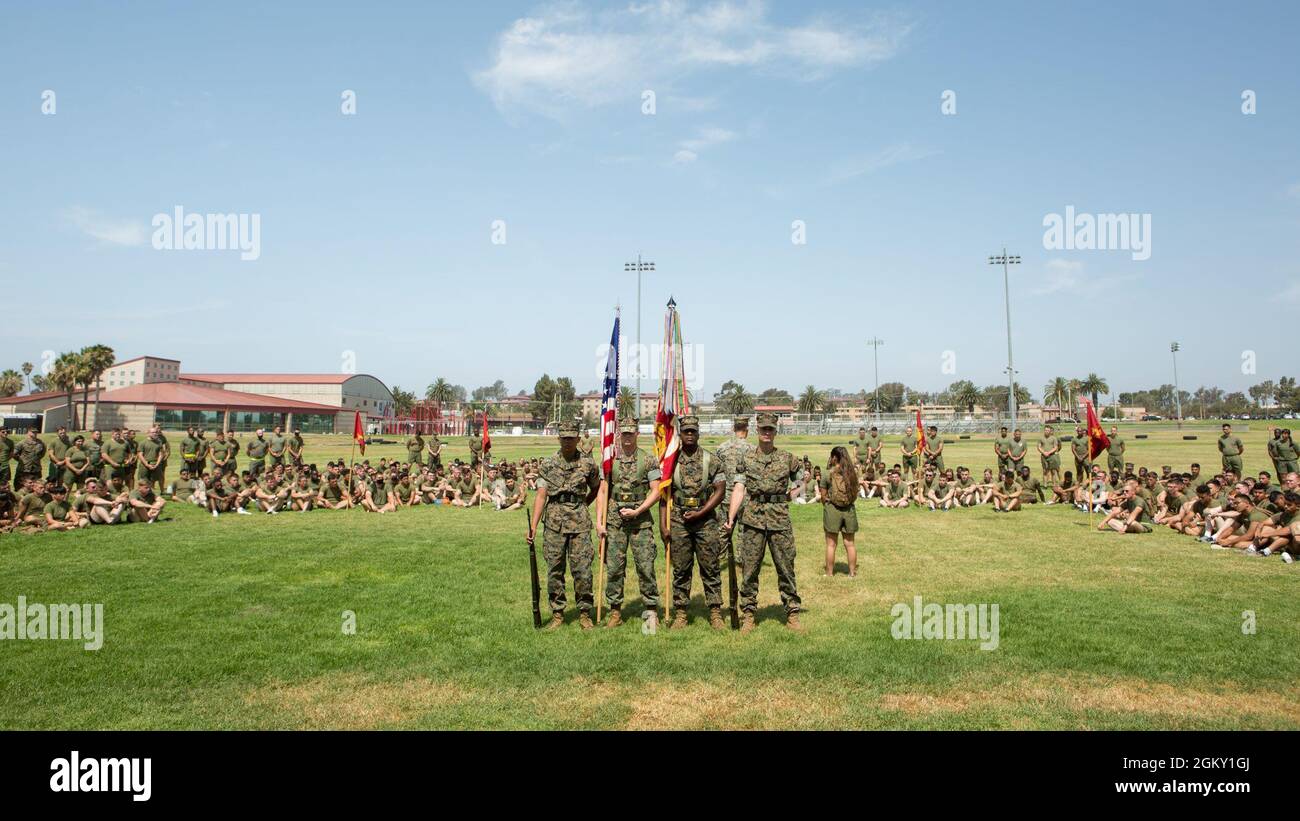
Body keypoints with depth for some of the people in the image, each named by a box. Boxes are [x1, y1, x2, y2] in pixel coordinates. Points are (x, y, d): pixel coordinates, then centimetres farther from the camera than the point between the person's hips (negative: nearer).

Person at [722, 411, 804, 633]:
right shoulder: (746, 459, 5)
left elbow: (801, 480, 21)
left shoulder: (787, 458, 6)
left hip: (780, 519, 0)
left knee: (786, 567, 3)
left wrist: (789, 496, 7)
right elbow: (739, 490, -1)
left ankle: (792, 614, 12)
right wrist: (730, 518, -10)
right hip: (752, 519, 0)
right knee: (749, 568, 3)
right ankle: (749, 615, 13)